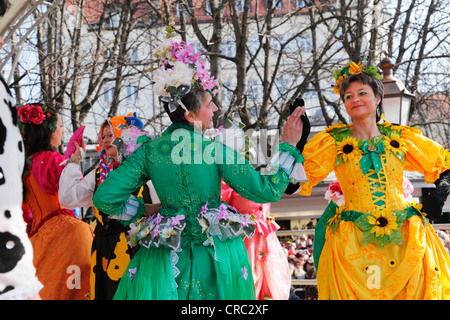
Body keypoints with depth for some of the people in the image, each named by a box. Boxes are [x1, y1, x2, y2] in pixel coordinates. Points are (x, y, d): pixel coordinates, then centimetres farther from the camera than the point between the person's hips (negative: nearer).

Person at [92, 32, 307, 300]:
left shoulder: (148, 152, -4)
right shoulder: (217, 151, -13)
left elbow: (104, 198, -6)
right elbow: (267, 191, -10)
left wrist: (140, 212, 8)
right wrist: (289, 146, -2)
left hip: (166, 263, 2)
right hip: (215, 259, -2)